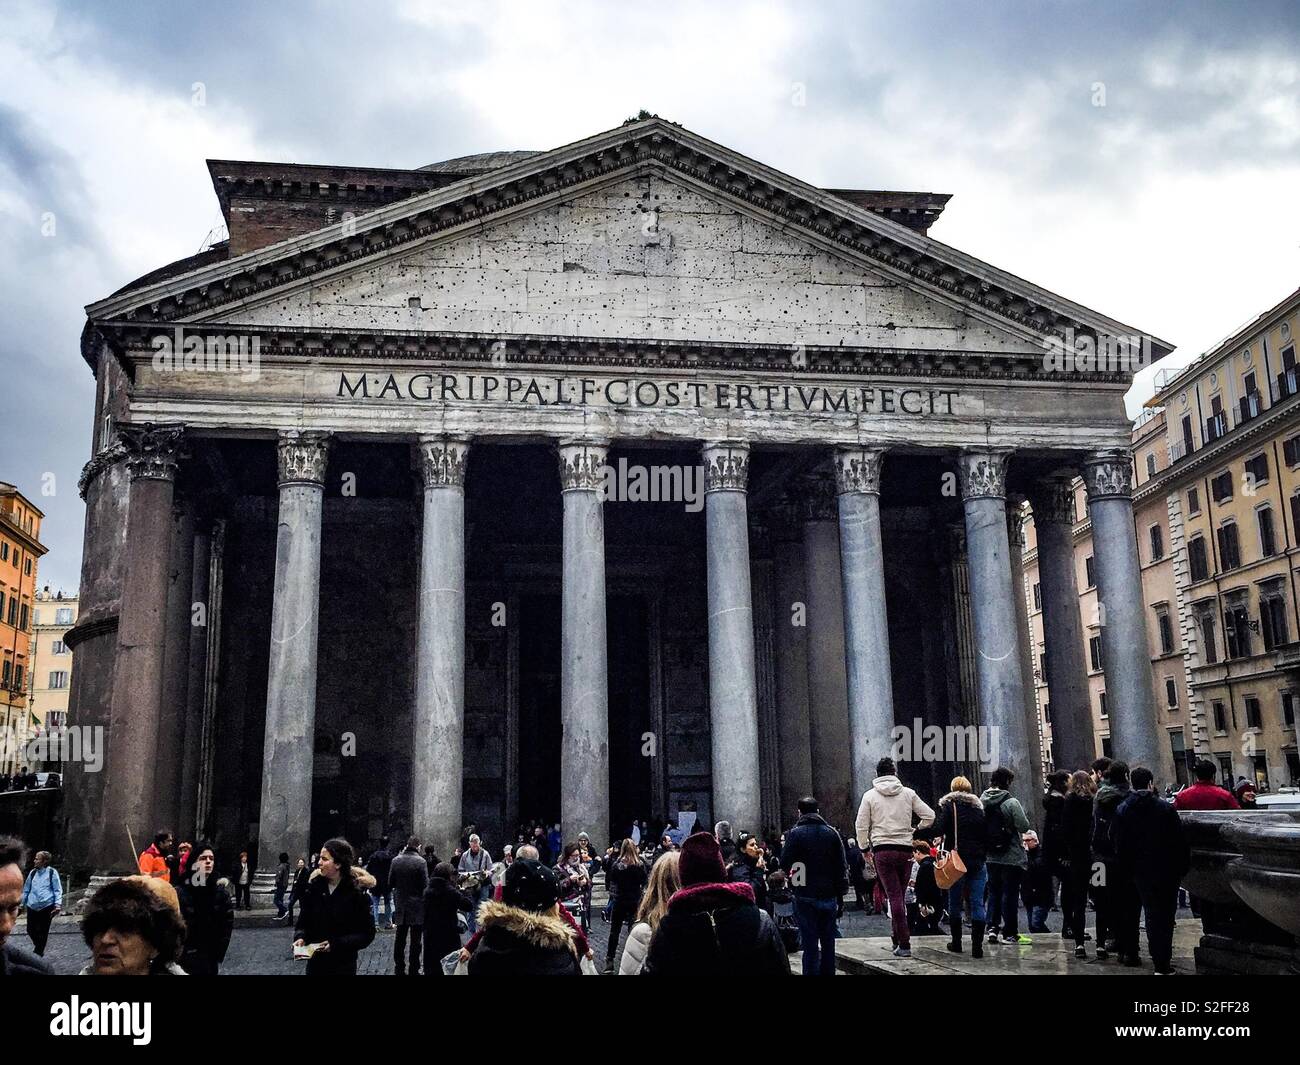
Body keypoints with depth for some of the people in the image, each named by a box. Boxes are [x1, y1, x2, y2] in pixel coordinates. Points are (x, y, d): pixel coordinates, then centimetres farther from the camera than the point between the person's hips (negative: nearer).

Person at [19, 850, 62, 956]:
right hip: (32, 906, 4)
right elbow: (26, 889, 15)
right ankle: (38, 945, 36)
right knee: (30, 930, 7)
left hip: (46, 906, -4)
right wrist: (22, 903, 16)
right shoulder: (32, 873, 5)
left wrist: (58, 904, -12)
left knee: (43, 931, 5)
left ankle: (38, 953, 20)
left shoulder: (52, 872, -6)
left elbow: (58, 890, -5)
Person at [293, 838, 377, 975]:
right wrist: (300, 937, -14)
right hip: (315, 963, 4)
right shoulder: (315, 886, -2)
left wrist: (336, 944, -21)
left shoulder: (357, 890, -14)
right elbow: (303, 920, 6)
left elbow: (367, 934, -11)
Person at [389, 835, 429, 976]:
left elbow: (390, 883, 3)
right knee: (415, 940, 4)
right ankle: (414, 970, 7)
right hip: (416, 906, -4)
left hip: (400, 905, 4)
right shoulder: (420, 861, -16)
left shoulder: (396, 860, -3)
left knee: (400, 939, 14)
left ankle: (399, 969, 20)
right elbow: (425, 884, -14)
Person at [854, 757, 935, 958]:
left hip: (882, 851, -2)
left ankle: (904, 944, -8)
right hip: (905, 850, 2)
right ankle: (897, 935, 19)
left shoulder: (870, 795, 2)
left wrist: (864, 847, 15)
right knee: (899, 895, 16)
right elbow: (929, 816, 5)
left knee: (894, 896, -3)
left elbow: (861, 825, 1)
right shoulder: (908, 793, 6)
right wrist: (915, 830, 19)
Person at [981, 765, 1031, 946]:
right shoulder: (1011, 802, -15)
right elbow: (1024, 826, -14)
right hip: (1011, 856, -5)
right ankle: (1009, 933, 4)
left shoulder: (982, 801, 2)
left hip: (990, 856, 6)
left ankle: (992, 928, 14)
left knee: (994, 892, 15)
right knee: (1010, 893, 1)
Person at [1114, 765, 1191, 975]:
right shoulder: (1165, 808, -10)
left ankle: (1159, 960, 15)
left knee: (1151, 913, 13)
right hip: (1166, 870, -2)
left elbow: (1120, 846, 1)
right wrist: (1183, 867, 1)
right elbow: (1180, 841, -9)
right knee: (1166, 915, 5)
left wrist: (1128, 868, 11)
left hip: (1140, 871, 2)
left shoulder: (1122, 810, -2)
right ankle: (1163, 964, 2)